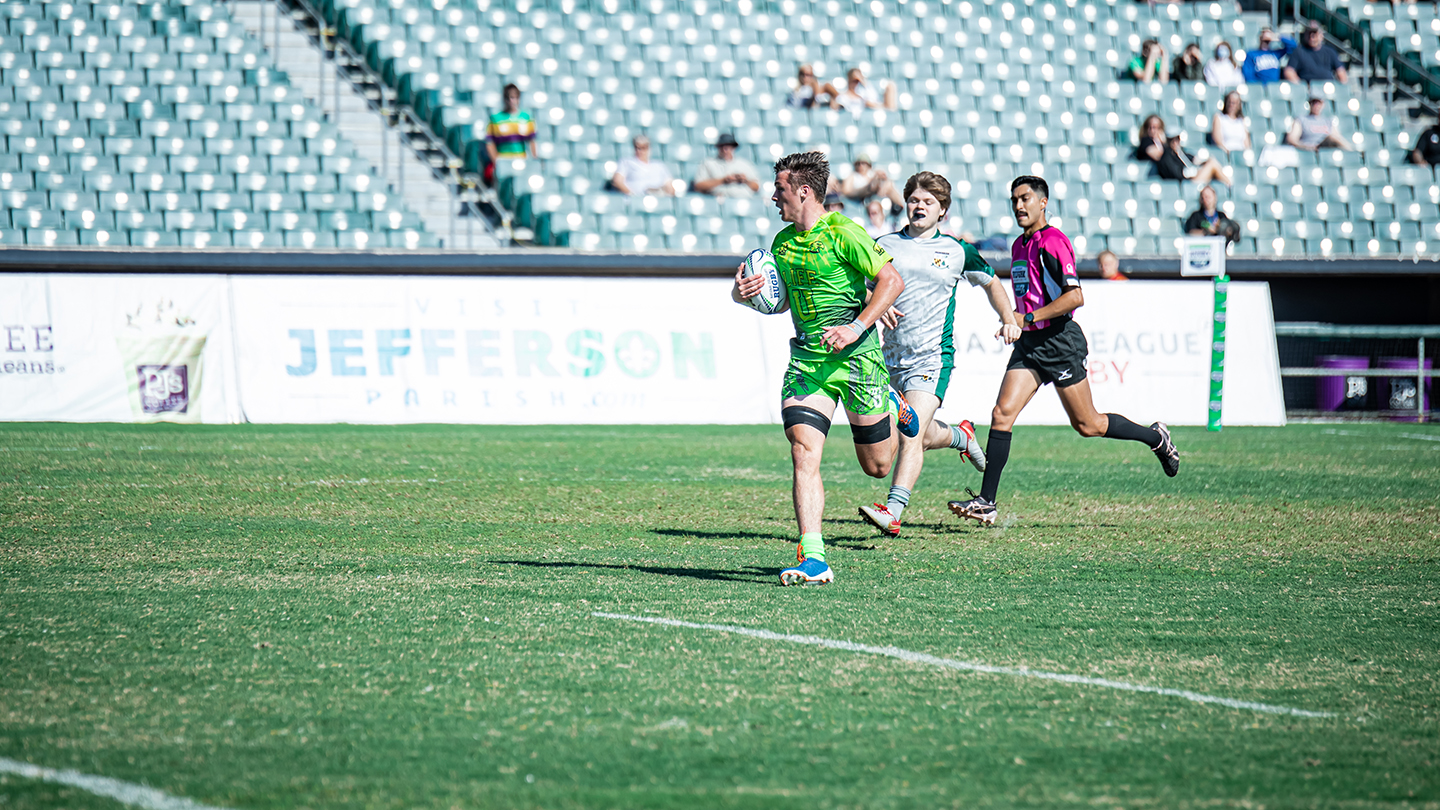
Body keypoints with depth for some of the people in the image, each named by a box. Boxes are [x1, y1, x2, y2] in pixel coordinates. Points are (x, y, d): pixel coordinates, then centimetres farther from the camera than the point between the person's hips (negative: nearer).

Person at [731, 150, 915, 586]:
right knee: (804, 452, -15)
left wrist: (856, 328, -21)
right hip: (806, 358, 5)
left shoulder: (842, 233, -12)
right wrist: (743, 294, 2)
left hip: (856, 356, -5)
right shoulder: (782, 243, 10)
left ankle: (894, 409, 43)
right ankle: (813, 559, -18)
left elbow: (891, 280, -13)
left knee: (876, 465, 8)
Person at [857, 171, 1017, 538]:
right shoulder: (884, 245, 6)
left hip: (933, 357, -4)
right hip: (892, 355, 4)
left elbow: (990, 282, 20)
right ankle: (961, 436, 49)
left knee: (912, 435, -19)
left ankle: (892, 512, -26)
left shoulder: (957, 252, 4)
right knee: (925, 437, 14)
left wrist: (1009, 319, 6)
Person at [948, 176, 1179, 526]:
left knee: (1087, 424, 4)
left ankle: (1156, 438, 27)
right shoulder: (1020, 245, 15)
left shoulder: (1053, 242, -13)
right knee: (1002, 414, -8)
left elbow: (1075, 297, -21)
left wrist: (1028, 318, -22)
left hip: (1059, 341, -8)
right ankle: (986, 502, -11)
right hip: (1029, 343, 8)